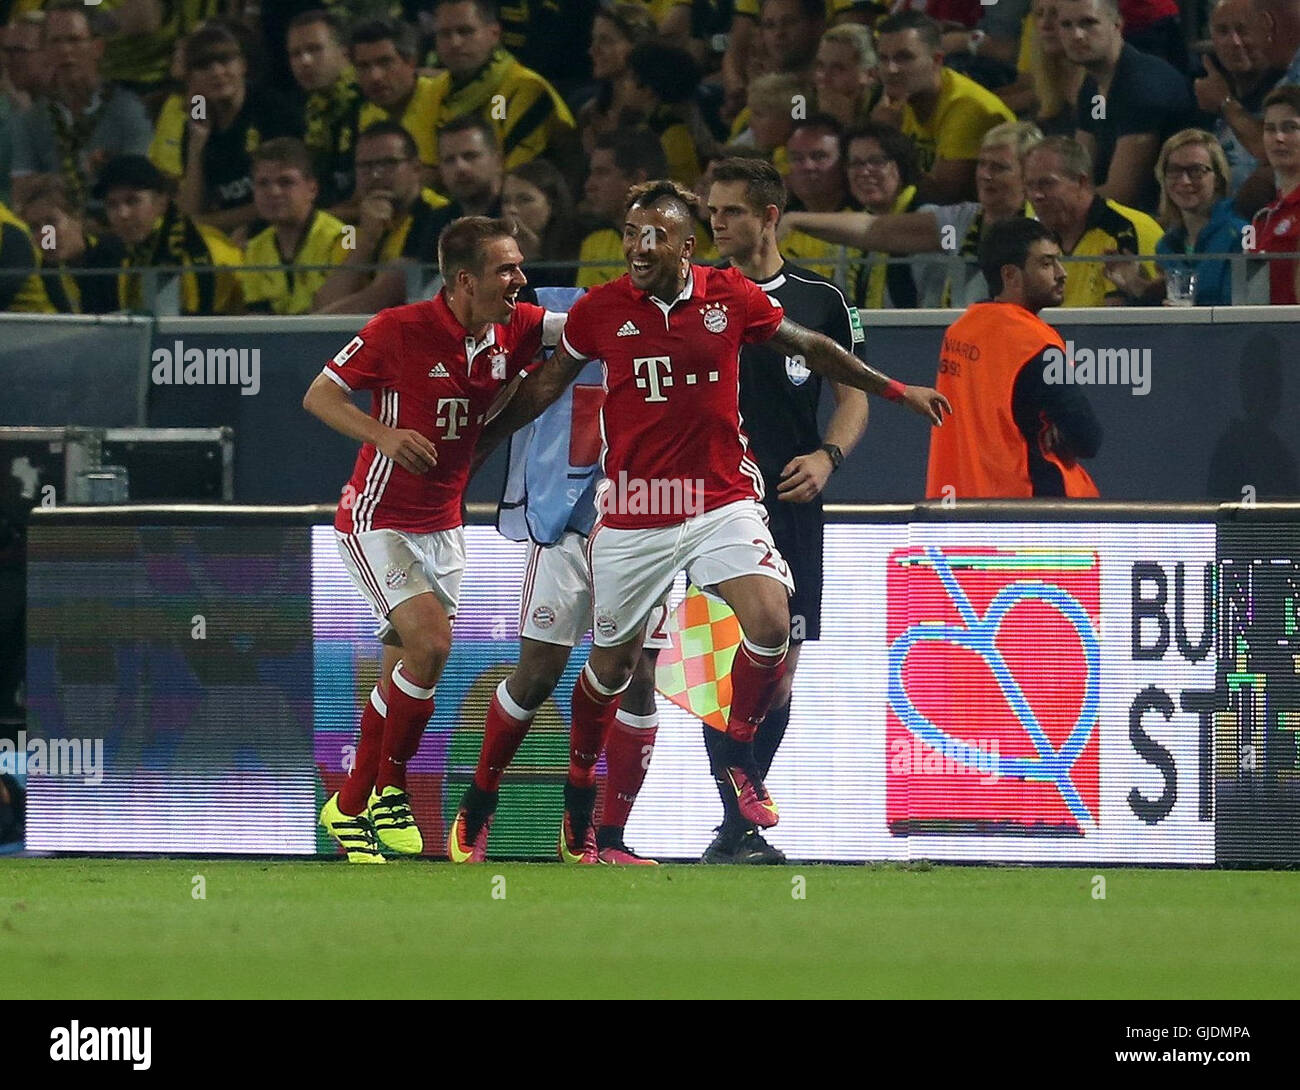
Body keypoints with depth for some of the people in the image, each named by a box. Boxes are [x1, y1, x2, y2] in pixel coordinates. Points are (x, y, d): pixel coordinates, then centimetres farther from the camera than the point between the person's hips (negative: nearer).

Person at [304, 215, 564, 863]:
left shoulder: (512, 331, -4)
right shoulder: (399, 330, -18)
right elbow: (319, 396, -11)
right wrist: (384, 435, -27)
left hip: (442, 528, 6)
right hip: (377, 520, -6)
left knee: (408, 676, 7)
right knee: (430, 644, -20)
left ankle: (353, 805, 20)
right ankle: (387, 785, -4)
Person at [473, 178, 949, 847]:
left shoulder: (732, 297, -3)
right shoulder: (600, 309, -4)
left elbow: (810, 348, 13)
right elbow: (545, 385, 11)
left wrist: (896, 390, 19)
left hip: (722, 501, 0)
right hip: (632, 511, 0)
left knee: (770, 625, -21)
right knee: (612, 663, 9)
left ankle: (740, 759, 2)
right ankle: (577, 790, 32)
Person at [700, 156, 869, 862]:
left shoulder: (820, 300, 6)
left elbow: (854, 394, 11)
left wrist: (827, 456, -7)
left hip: (790, 506, 2)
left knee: (781, 665, 5)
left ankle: (745, 819, 19)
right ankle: (736, 827, -11)